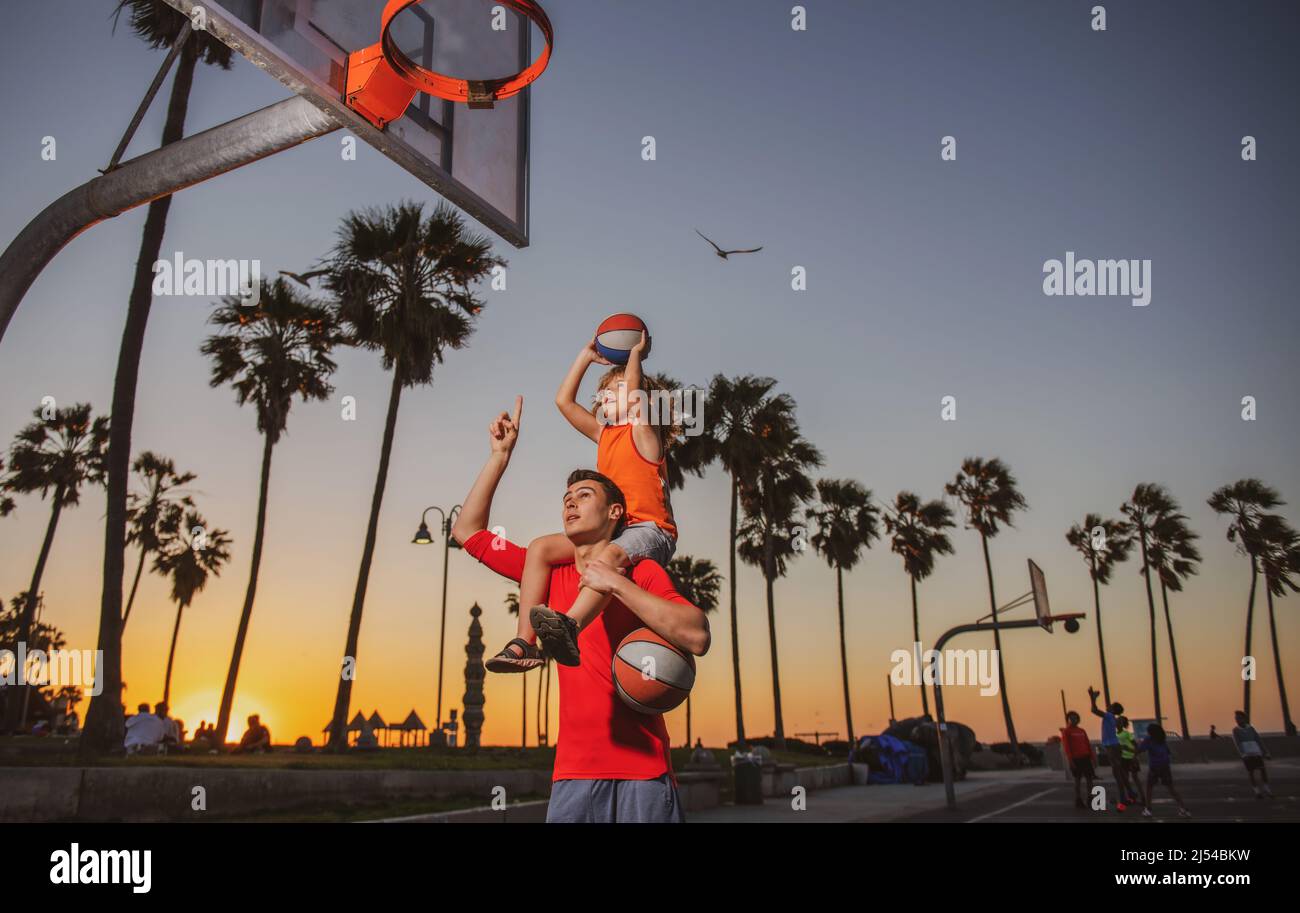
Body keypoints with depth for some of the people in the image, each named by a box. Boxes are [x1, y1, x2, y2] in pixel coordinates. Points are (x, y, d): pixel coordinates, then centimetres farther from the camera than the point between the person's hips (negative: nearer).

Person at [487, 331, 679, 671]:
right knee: (540, 547, -11)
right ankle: (523, 643, -22)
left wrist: (636, 353, 0)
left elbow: (635, 393, -15)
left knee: (611, 554, -40)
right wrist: (587, 355, 24)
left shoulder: (643, 432, 3)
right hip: (609, 530, 7)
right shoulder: (603, 434, 22)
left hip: (649, 531, -7)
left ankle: (569, 628, -64)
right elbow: (564, 401, 21)